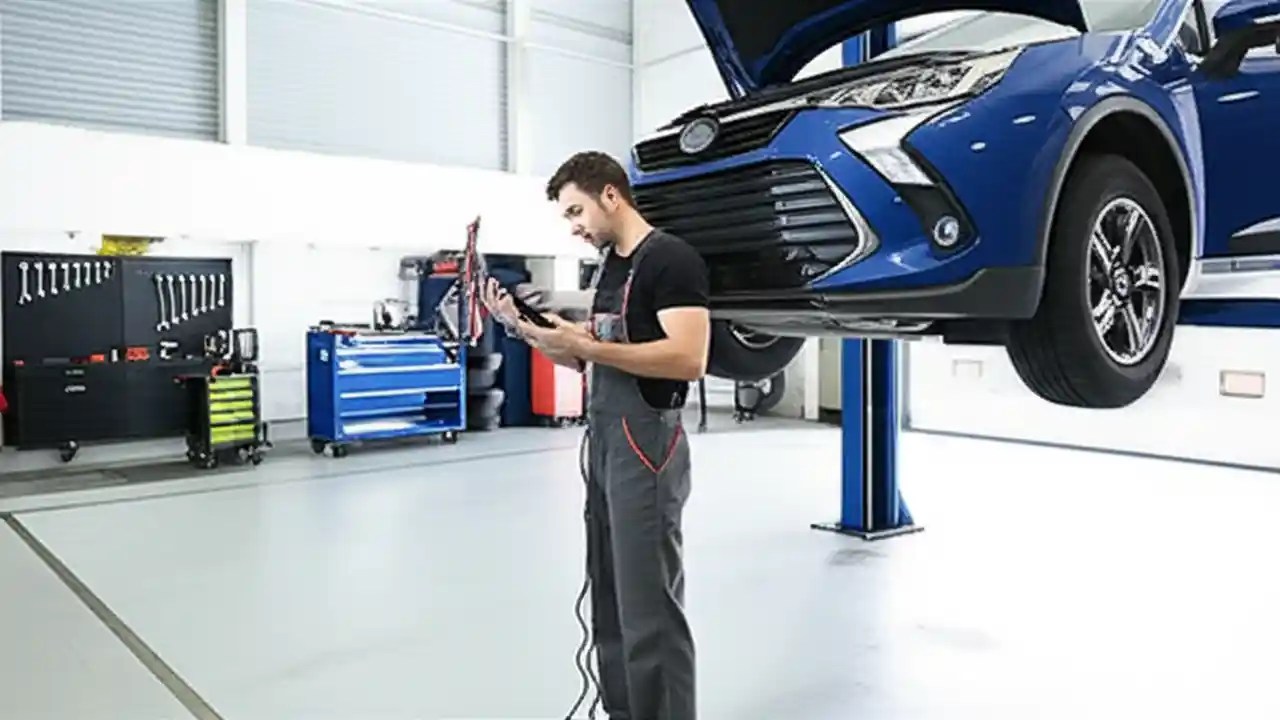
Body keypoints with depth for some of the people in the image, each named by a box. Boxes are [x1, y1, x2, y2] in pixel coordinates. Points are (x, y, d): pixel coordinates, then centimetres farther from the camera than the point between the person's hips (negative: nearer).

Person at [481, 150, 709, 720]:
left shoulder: (671, 258, -11)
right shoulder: (607, 266, 16)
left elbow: (689, 359, -22)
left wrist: (589, 346, -22)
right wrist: (527, 330, 4)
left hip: (645, 446, -9)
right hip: (602, 444, 9)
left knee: (649, 609, -4)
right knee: (610, 604, 15)